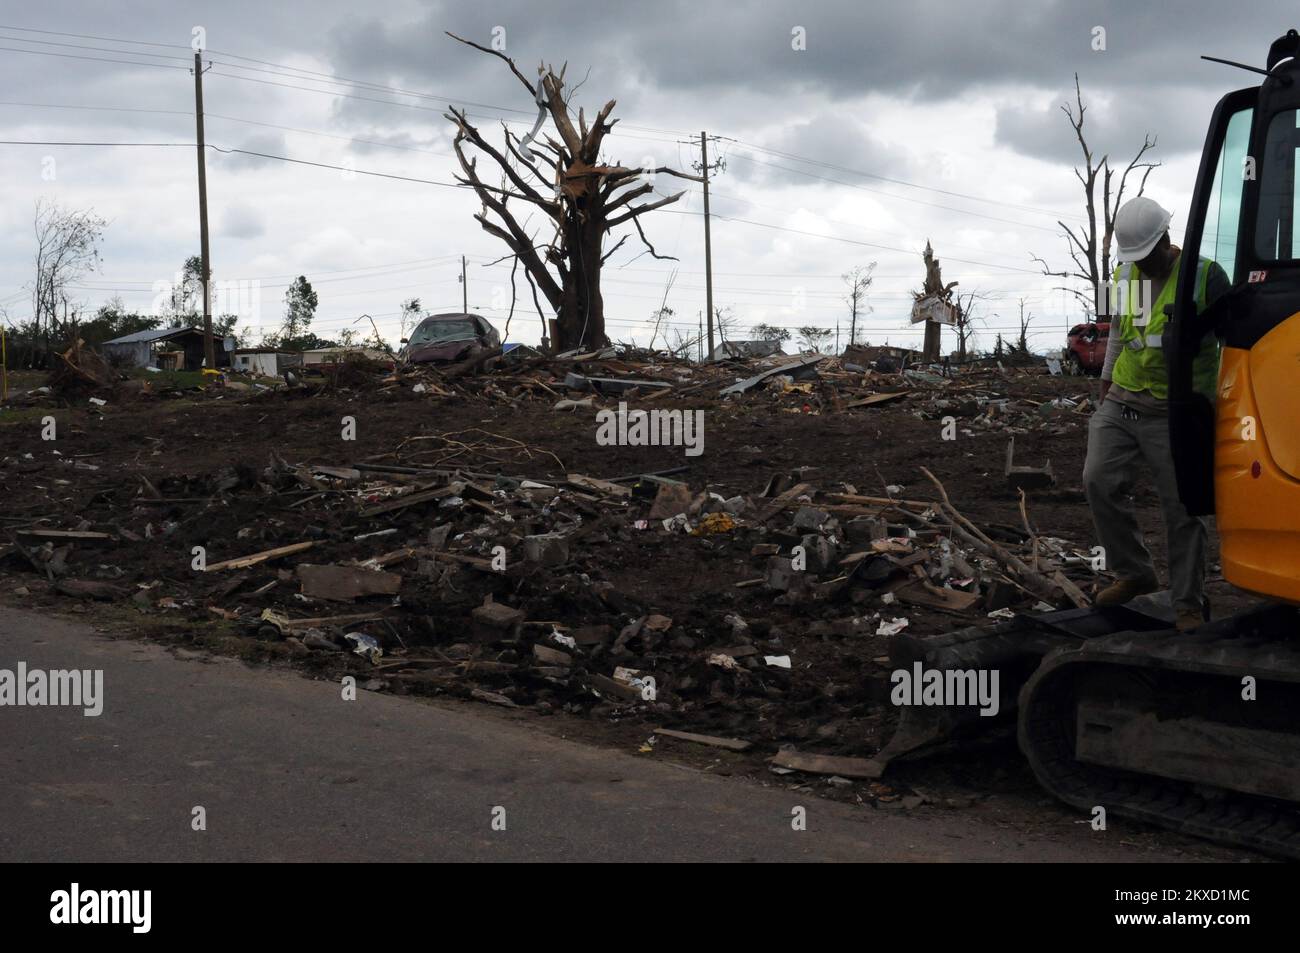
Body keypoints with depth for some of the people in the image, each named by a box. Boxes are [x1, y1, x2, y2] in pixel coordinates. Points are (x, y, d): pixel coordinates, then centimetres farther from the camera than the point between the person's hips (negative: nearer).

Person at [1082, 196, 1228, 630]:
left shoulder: (1205, 275, -8)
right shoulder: (1125, 274, 9)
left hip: (1175, 415, -5)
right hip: (1121, 405, 5)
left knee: (1182, 508, -2)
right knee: (1100, 481, -8)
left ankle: (1189, 605, 8)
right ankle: (1134, 573, 10)